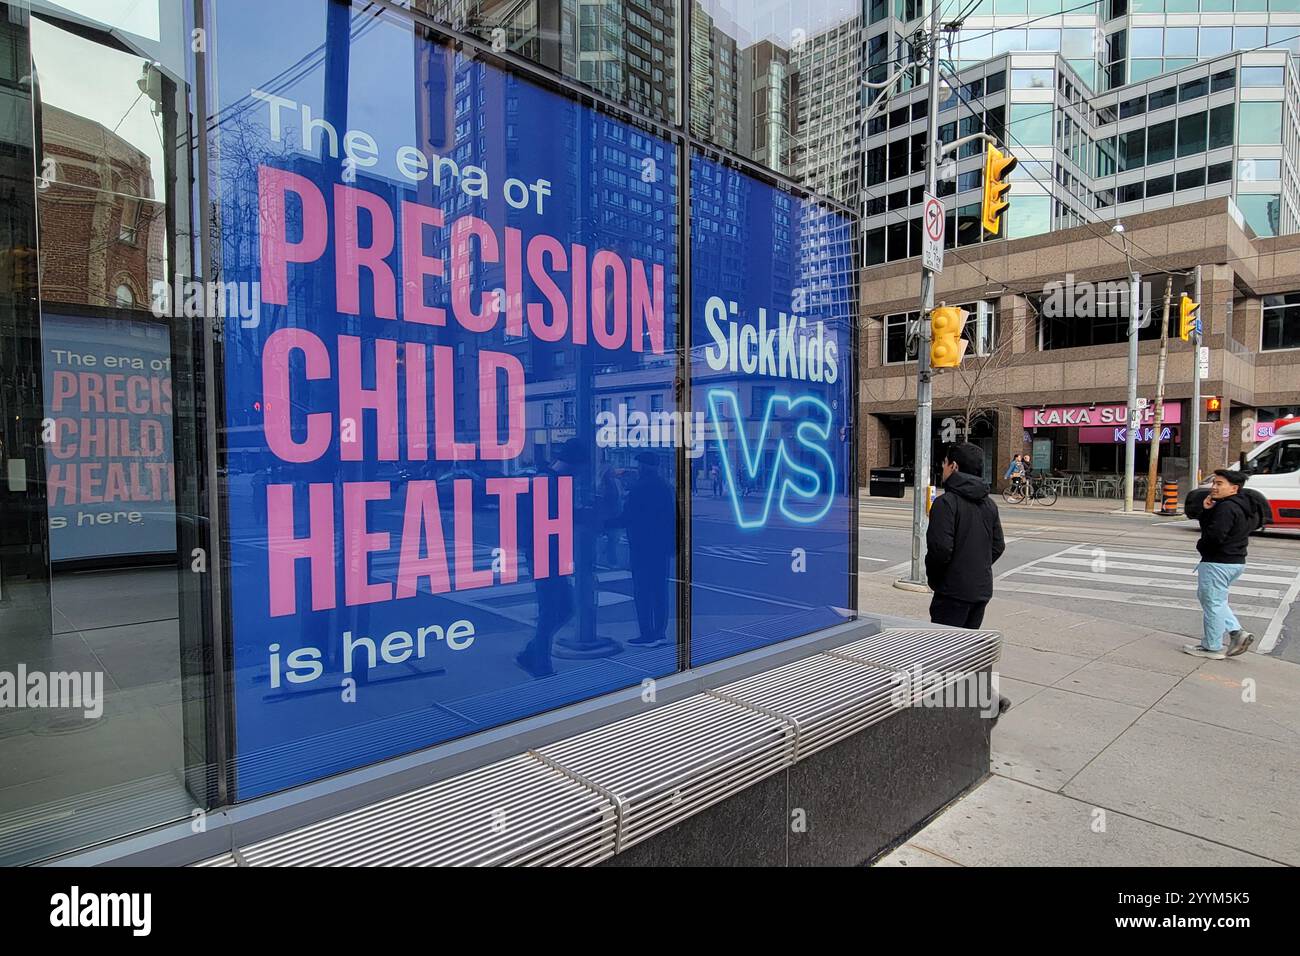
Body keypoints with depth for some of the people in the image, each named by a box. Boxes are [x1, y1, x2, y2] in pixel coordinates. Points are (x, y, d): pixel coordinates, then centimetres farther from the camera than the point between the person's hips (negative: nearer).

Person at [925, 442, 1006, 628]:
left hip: (954, 592, -8)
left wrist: (933, 578, -6)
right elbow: (998, 546, 13)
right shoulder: (989, 504, 10)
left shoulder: (946, 502, -16)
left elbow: (941, 548, -21)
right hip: (983, 590, 8)